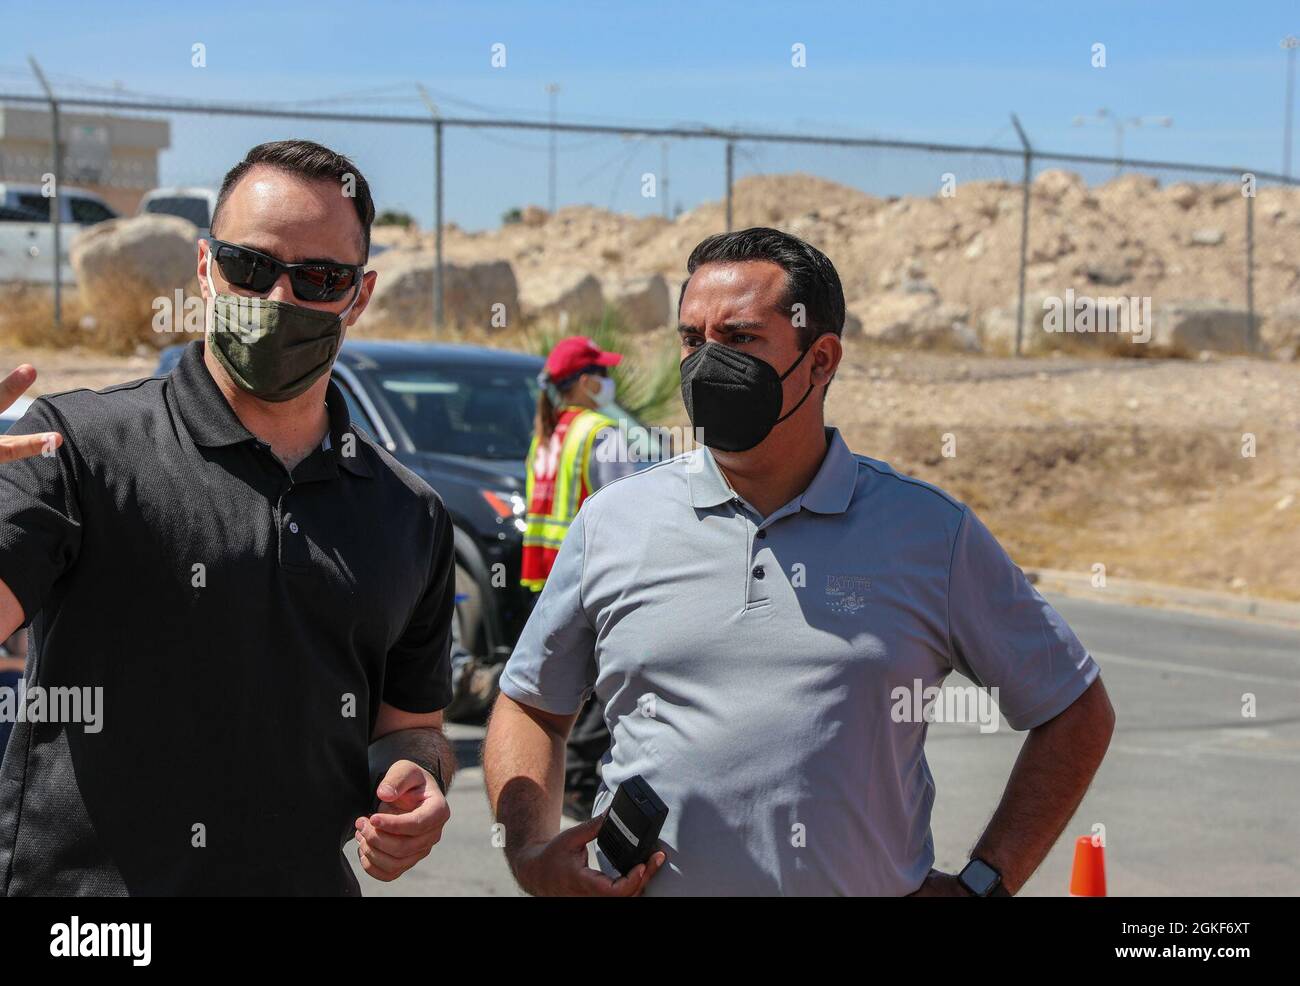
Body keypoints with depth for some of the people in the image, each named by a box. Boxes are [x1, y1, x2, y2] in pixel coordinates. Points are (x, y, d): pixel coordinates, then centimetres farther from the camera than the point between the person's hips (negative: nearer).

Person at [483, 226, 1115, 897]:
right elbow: (529, 706, 11)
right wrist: (530, 849, -7)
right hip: (643, 887, 1)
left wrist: (981, 884, -3)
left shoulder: (932, 533, -2)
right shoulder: (611, 521, 2)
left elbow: (1076, 712, 5)